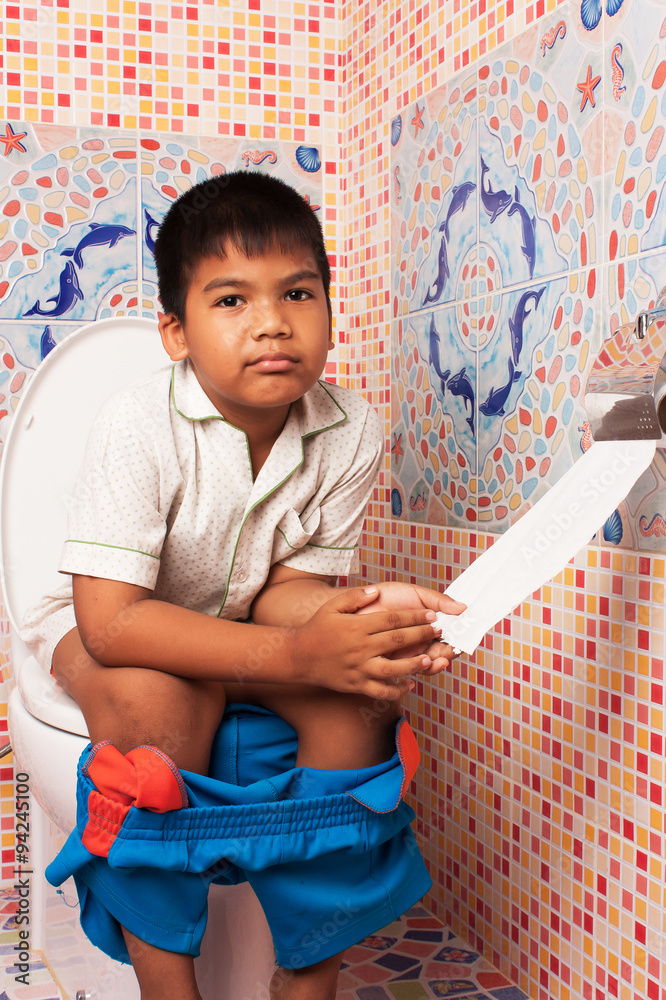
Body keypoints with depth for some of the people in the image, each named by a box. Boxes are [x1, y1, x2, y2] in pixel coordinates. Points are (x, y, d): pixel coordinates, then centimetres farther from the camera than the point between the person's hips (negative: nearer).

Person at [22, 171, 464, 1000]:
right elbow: (111, 621, -33)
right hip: (103, 630, -3)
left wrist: (365, 616, -36)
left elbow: (287, 586, -11)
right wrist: (296, 654, -41)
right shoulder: (138, 426, -28)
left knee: (361, 689, -23)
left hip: (245, 625, 4)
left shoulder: (350, 433, -15)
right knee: (153, 695, -36)